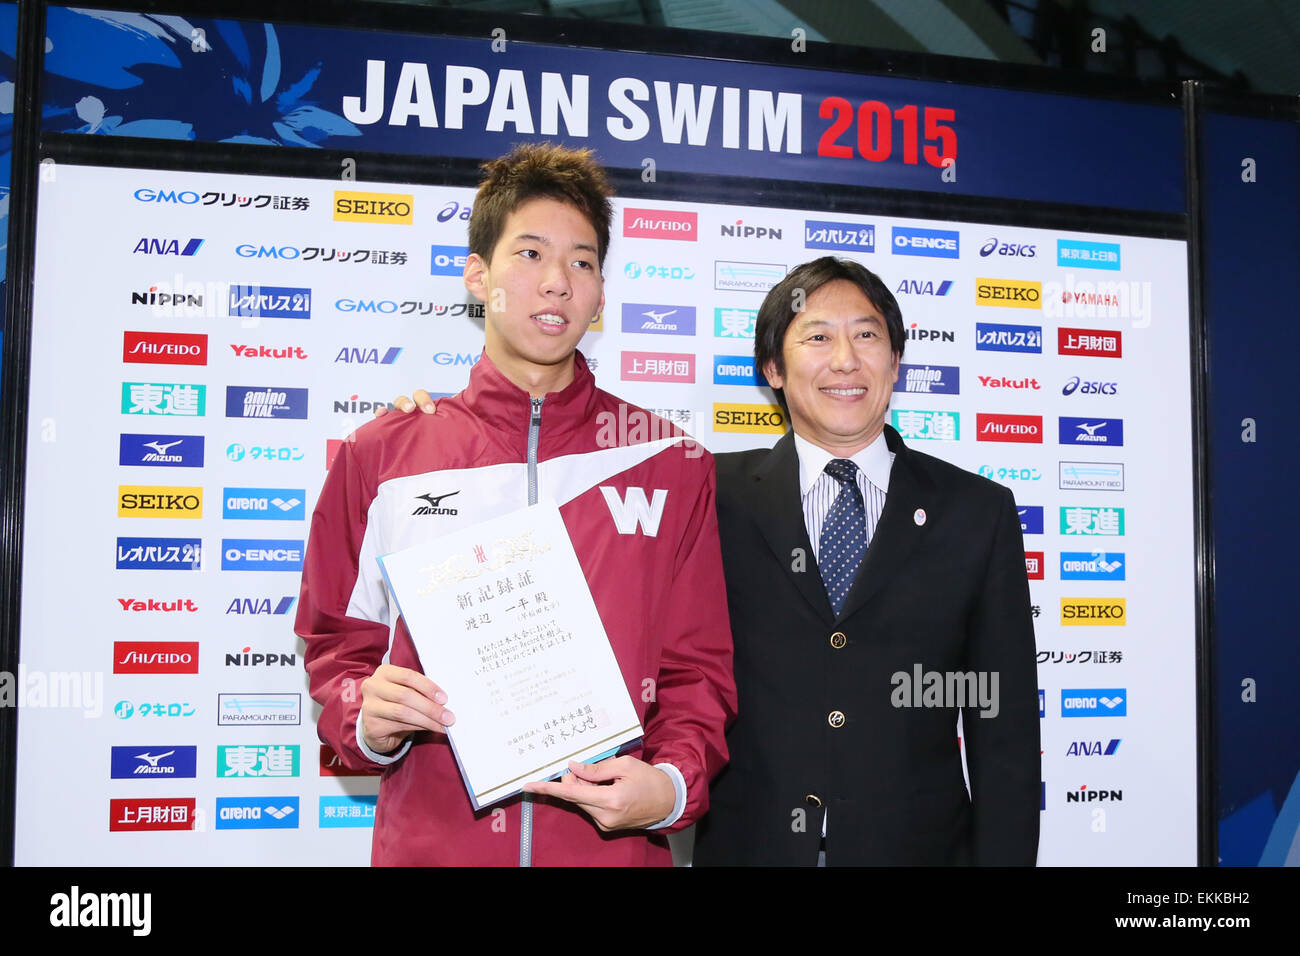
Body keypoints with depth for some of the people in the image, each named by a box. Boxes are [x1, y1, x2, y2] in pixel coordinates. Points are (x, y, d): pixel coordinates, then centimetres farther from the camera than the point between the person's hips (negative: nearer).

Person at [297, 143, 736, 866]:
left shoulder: (670, 465, 2)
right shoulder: (381, 455, 3)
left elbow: (699, 668, 3)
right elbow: (339, 644, 8)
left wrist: (671, 783, -13)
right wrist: (367, 719, -11)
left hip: (613, 842, 0)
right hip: (426, 840, 1)